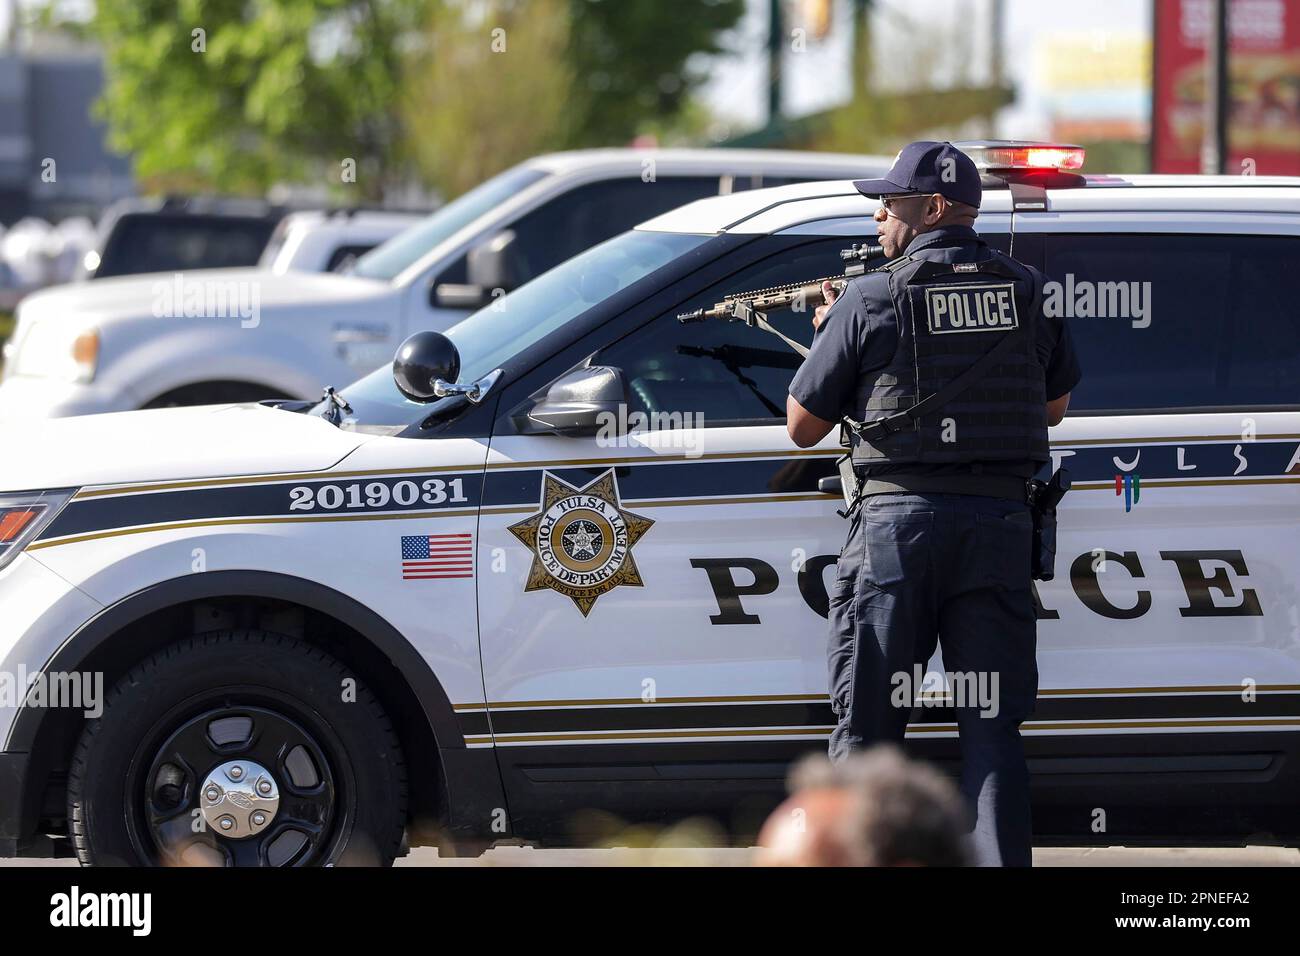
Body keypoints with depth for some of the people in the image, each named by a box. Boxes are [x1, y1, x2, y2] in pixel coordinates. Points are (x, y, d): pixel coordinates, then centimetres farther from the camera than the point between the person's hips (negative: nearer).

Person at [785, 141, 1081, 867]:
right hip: (998, 521, 3)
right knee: (992, 726, 5)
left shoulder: (869, 302, -3)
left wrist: (825, 335, 18)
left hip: (899, 519, -3)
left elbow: (804, 426, 3)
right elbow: (1056, 405, 19)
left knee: (869, 725, 4)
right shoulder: (1031, 293, 7)